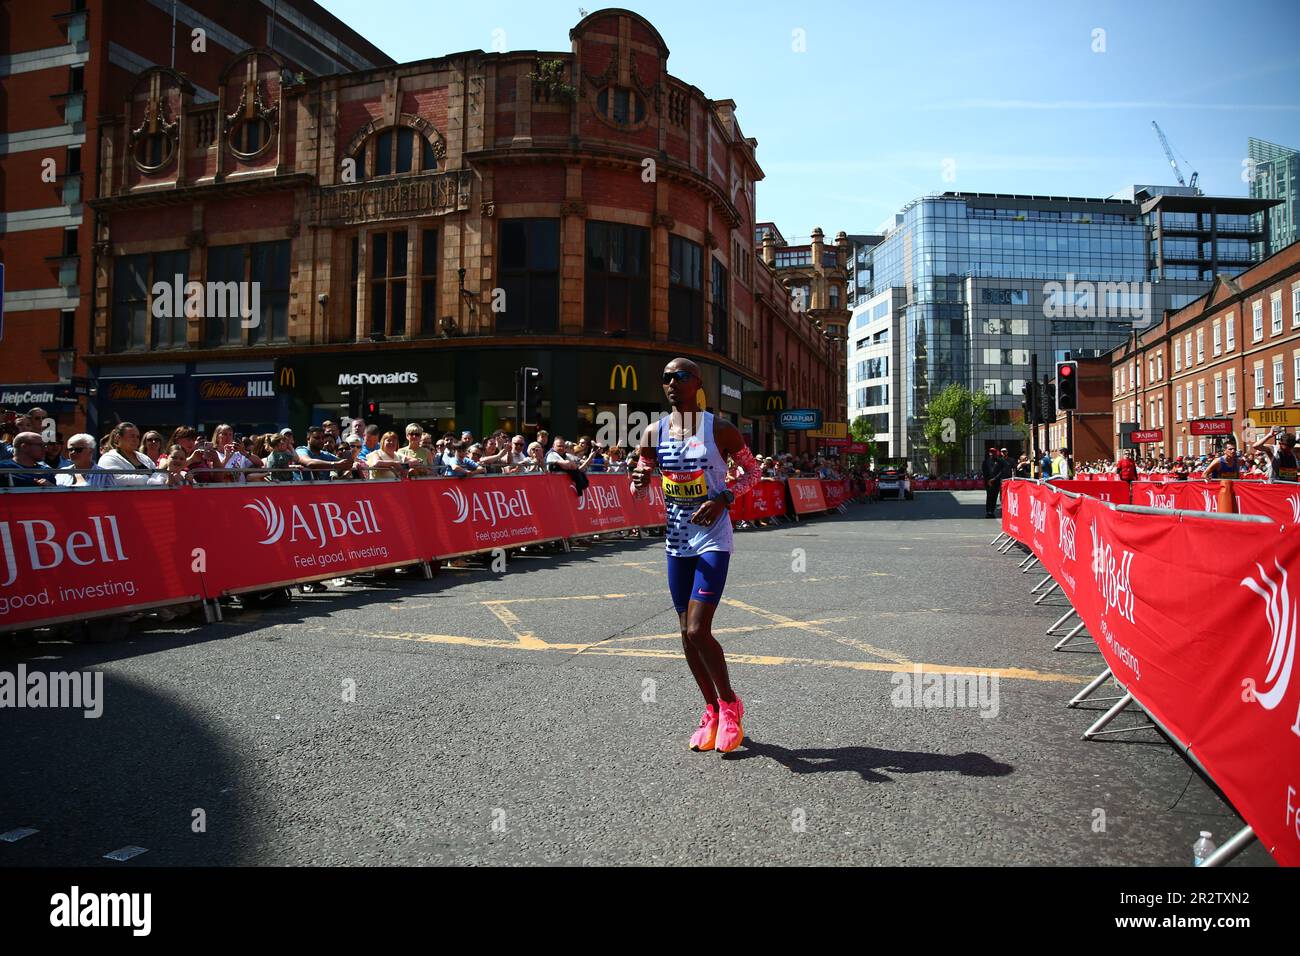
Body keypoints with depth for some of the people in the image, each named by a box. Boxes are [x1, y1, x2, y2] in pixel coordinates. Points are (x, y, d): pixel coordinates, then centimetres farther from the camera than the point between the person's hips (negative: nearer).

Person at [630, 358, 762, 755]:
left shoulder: (719, 429, -8)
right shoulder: (653, 432, 4)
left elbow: (753, 469, 2)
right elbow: (640, 486, 12)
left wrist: (723, 499, -15)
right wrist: (639, 482, -13)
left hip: (712, 539, -5)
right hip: (677, 541, 5)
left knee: (698, 630, -13)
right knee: (687, 633, 9)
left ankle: (730, 706, 11)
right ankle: (712, 711, 26)